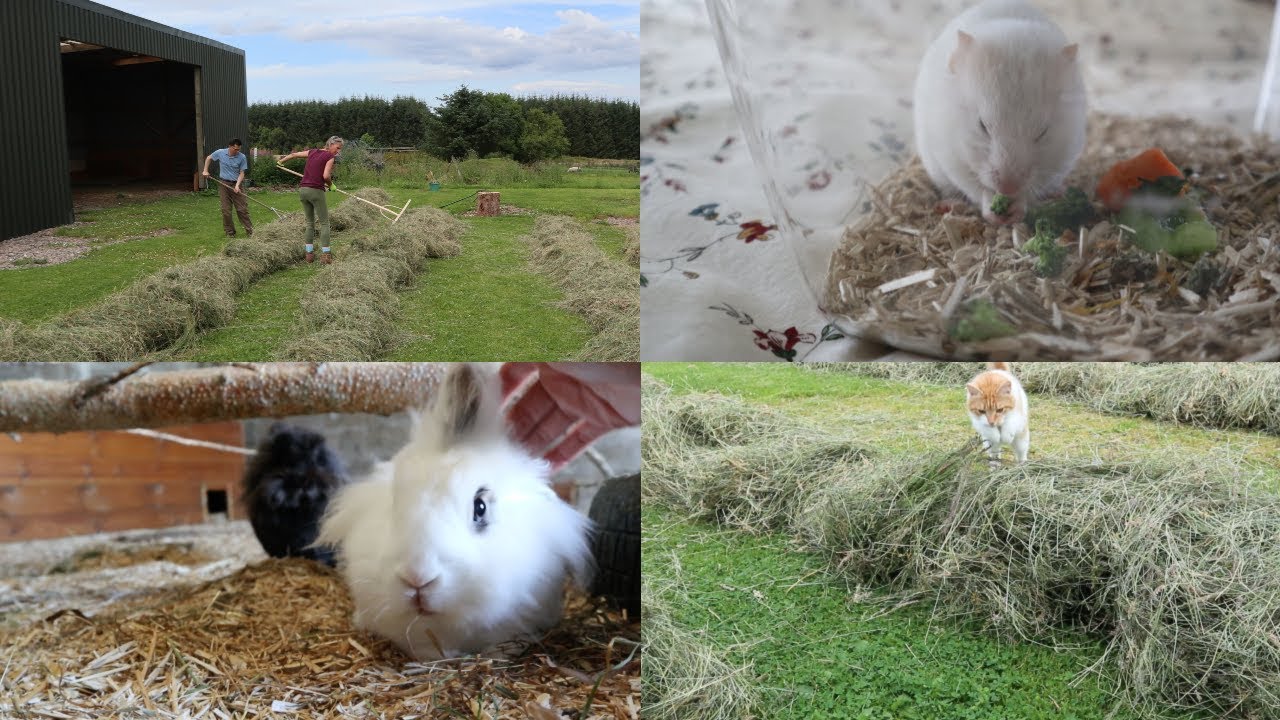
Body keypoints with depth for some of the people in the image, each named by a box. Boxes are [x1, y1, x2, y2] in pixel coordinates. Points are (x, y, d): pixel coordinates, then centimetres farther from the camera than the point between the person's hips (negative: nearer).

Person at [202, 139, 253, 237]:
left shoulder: (242, 157, -8)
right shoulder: (220, 153, -4)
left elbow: (241, 173, -6)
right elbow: (208, 158, 16)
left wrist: (237, 185, -19)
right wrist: (205, 171, 8)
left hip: (236, 185, -1)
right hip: (224, 184, 1)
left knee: (242, 209, -3)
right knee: (226, 210, 3)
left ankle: (249, 231, 3)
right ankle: (230, 232, 12)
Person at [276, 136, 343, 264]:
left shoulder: (313, 152, 14)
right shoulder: (330, 157, -5)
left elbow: (294, 154, 27)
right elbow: (326, 176, -17)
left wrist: (281, 160, 45)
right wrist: (330, 184, 5)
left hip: (303, 190, 6)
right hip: (316, 191, -6)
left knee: (310, 223, 15)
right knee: (324, 223, 2)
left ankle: (309, 253, 13)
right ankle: (325, 255, -6)